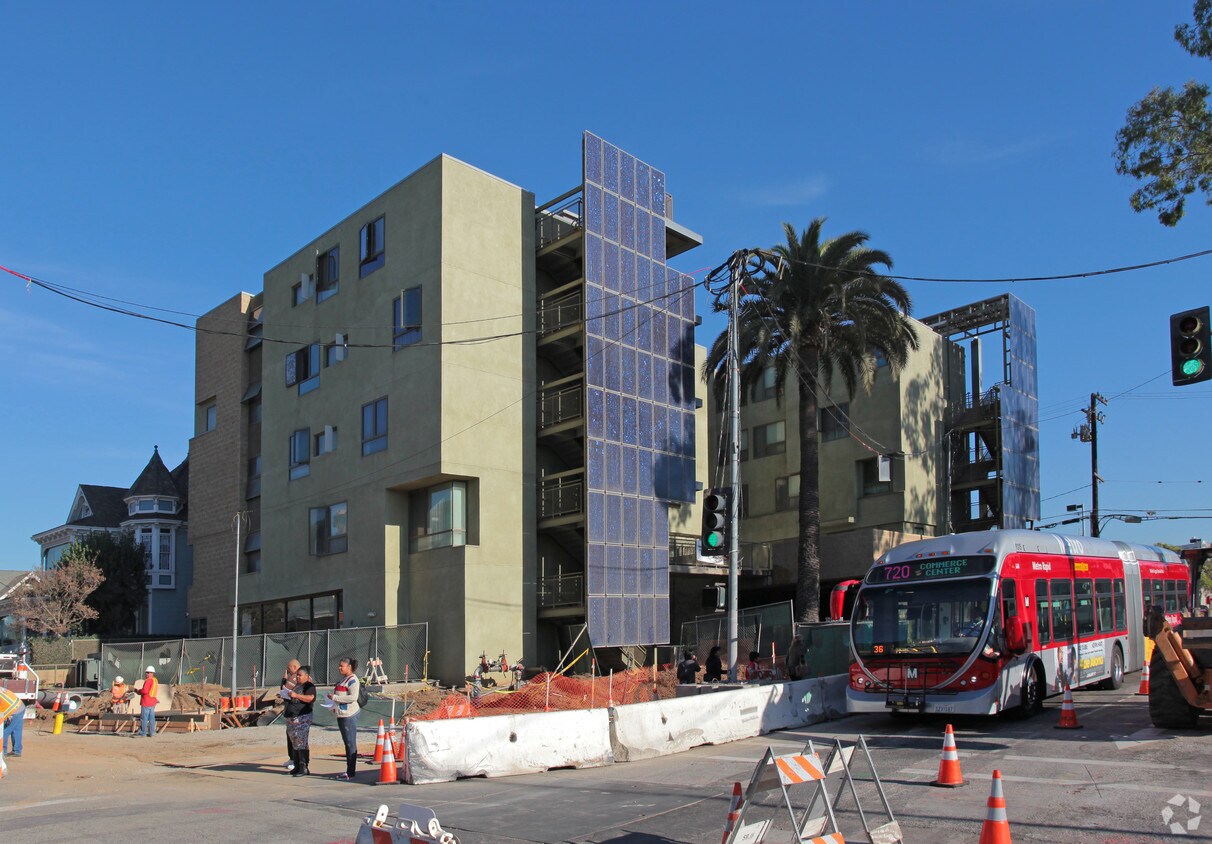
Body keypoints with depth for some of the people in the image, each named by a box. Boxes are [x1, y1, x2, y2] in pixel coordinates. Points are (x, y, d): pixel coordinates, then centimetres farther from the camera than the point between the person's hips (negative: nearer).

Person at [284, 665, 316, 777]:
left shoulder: (309, 686, -6)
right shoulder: (297, 685, 22)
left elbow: (310, 698, -23)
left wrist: (296, 695, -27)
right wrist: (286, 696, 15)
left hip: (302, 718, -9)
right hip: (291, 717, 9)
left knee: (301, 743, -12)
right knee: (294, 743, 10)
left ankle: (304, 768, -13)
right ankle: (297, 767, 15)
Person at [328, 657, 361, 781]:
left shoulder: (352, 680, -13)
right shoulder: (344, 679, 18)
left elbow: (353, 697, -24)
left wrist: (335, 697, -19)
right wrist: (335, 706, 14)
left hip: (349, 715, -10)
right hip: (342, 715, 10)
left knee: (350, 743, -6)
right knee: (347, 743, 15)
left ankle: (350, 773, -3)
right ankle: (349, 770, 22)